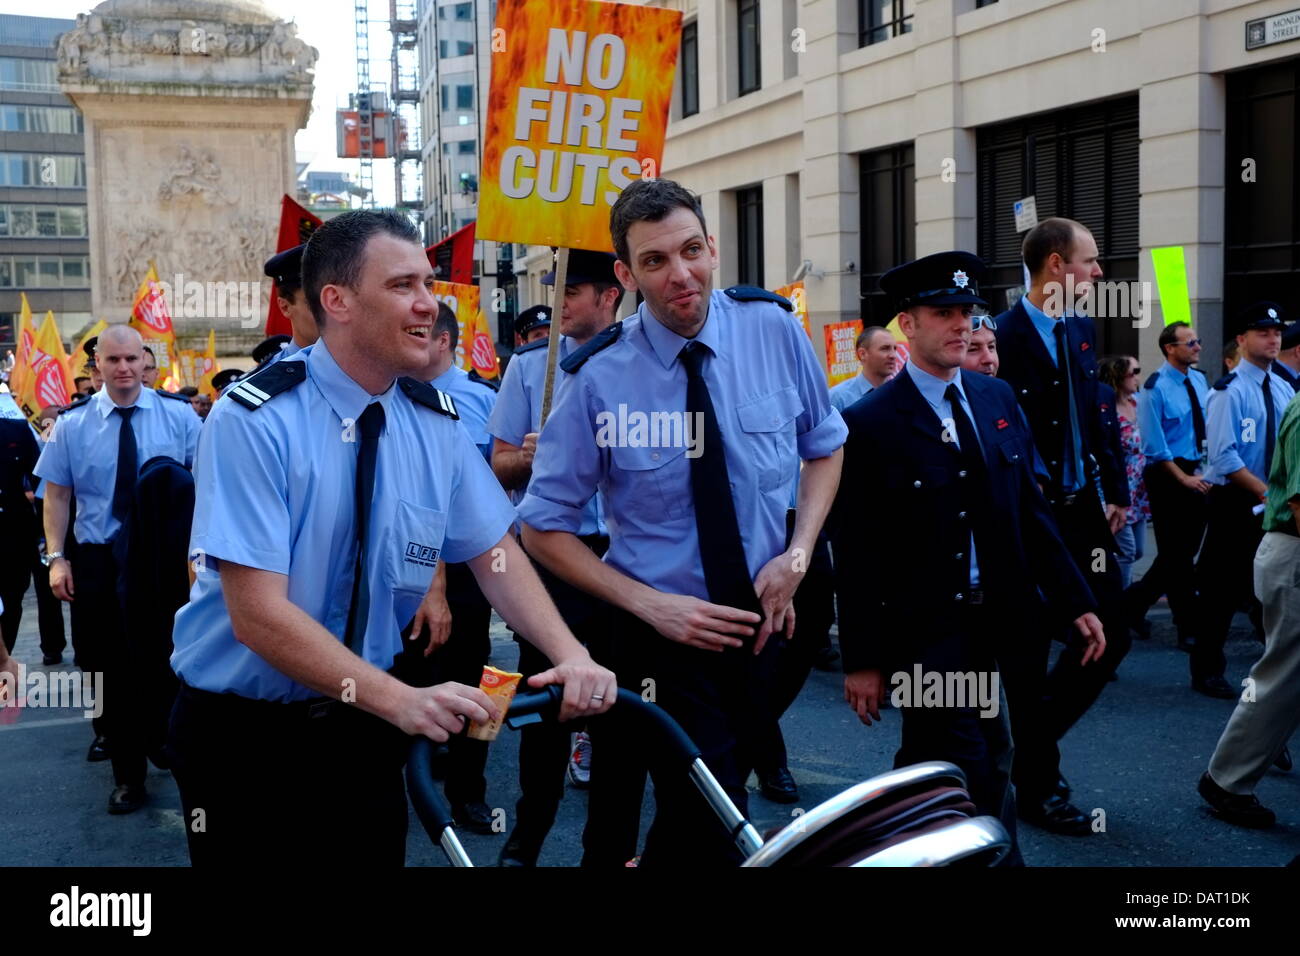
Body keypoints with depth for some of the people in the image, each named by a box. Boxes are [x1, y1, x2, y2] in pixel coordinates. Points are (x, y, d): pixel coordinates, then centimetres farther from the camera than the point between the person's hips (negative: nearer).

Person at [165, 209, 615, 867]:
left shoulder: (436, 420, -4)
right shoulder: (254, 419, -20)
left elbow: (492, 552, 1)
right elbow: (259, 615, -25)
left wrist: (570, 656, -17)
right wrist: (403, 701, -34)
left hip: (364, 726, 4)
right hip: (241, 731, -4)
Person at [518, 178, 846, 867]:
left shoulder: (773, 327, -6)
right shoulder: (599, 379, -13)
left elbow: (824, 445, 9)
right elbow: (543, 528, -5)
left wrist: (797, 554, -7)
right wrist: (652, 605, -15)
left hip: (770, 620, 3)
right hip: (666, 632, -3)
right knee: (710, 834, -5)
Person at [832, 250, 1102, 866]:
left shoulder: (997, 399, 7)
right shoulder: (869, 423, -10)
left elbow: (1030, 509, 11)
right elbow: (855, 552, -10)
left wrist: (1076, 603, 7)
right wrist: (861, 660, -9)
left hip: (994, 629, 6)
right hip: (922, 636, -6)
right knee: (978, 783, -4)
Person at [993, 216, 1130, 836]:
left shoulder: (1082, 331, 11)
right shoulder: (1001, 336, -15)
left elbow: (1094, 419, 16)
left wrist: (1114, 492, 12)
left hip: (1082, 511, 8)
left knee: (1109, 636, 10)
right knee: (1028, 652, 4)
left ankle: (1032, 739, 29)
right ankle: (1037, 783, 20)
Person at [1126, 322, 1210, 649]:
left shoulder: (1199, 380, 6)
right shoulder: (1155, 388, -13)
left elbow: (1209, 425, 14)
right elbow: (1154, 447, -13)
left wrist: (1205, 468, 3)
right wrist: (1184, 478, -15)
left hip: (1196, 474, 7)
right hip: (1167, 475, -7)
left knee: (1186, 550, 12)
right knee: (1176, 553, 1)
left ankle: (1135, 600, 28)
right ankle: (1190, 627, 9)